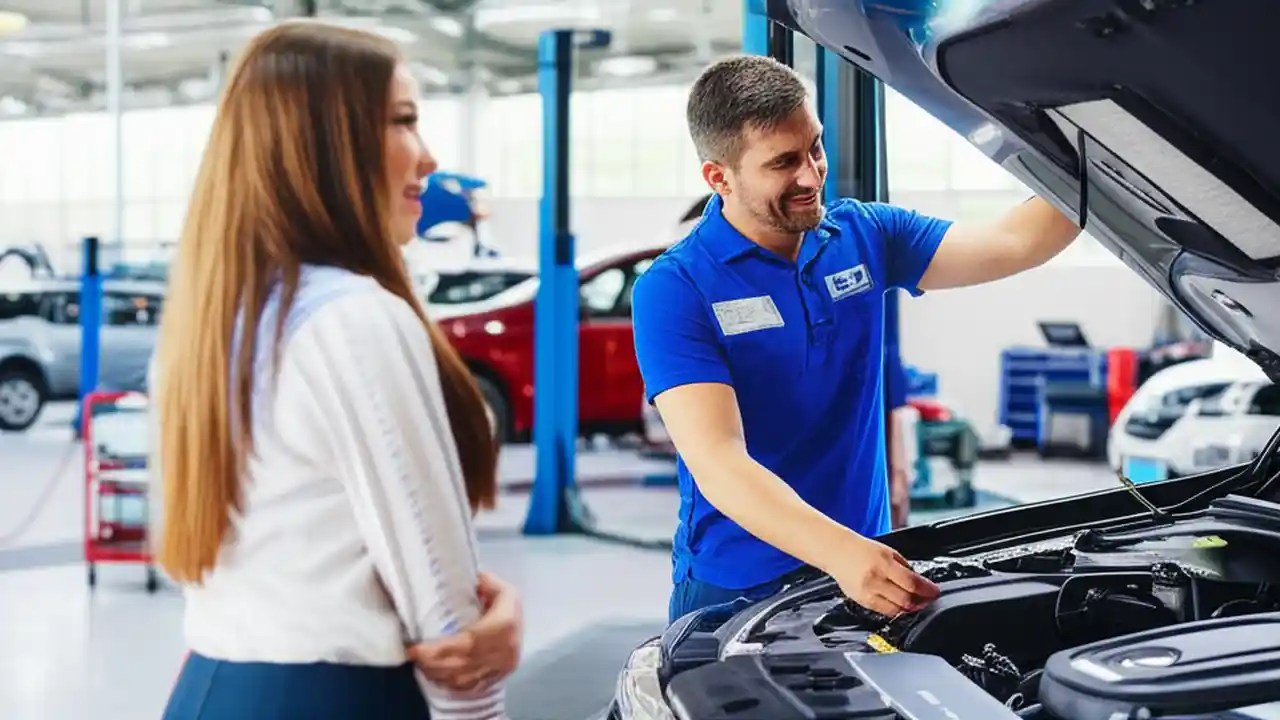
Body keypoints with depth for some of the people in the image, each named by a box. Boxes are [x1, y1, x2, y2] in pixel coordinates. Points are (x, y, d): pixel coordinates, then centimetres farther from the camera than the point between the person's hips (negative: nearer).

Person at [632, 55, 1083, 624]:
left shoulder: (864, 236, 1)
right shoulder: (674, 291, -17)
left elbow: (1014, 243, -3)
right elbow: (717, 466, -26)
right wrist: (840, 553, -39)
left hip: (870, 574, 5)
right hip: (737, 593, -4)